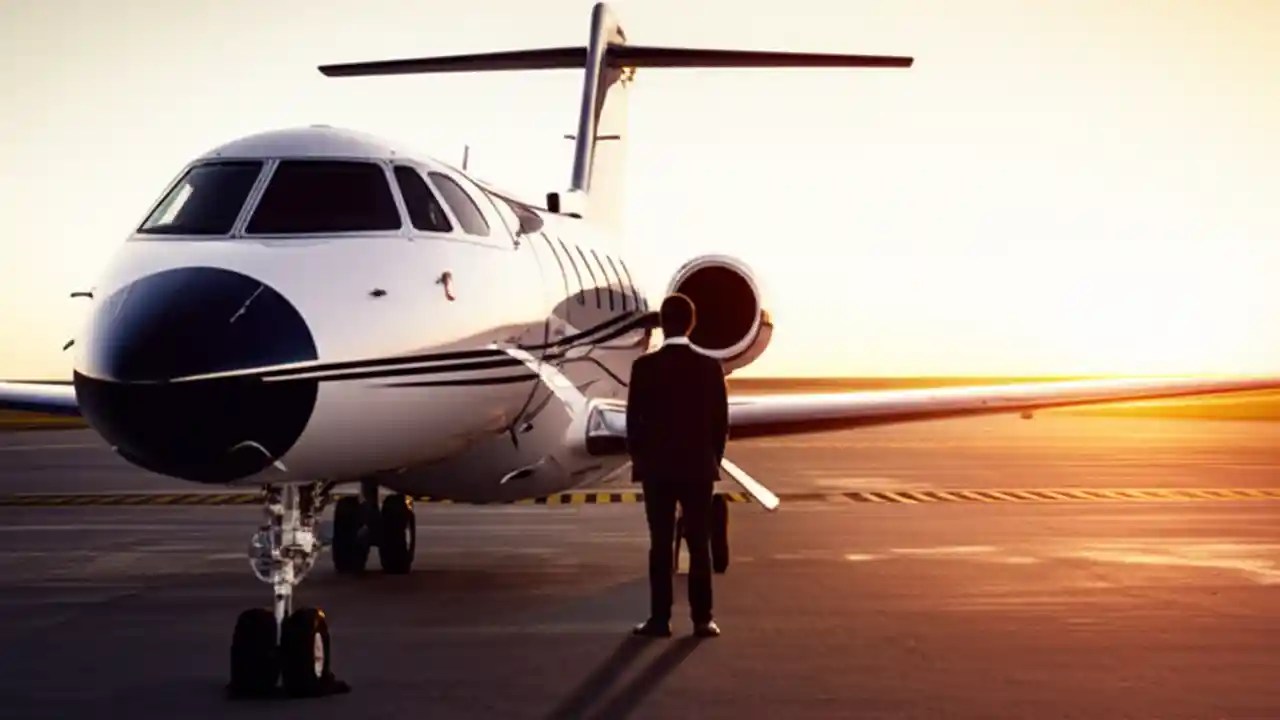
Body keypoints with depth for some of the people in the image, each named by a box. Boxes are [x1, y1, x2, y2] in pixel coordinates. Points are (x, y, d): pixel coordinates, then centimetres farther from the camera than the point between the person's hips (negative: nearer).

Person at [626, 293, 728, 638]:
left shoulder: (645, 366, -7)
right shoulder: (710, 366, -3)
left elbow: (634, 421, -5)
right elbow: (721, 422, 0)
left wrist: (640, 461, 7)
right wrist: (713, 460, 12)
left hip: (657, 468, -1)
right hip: (699, 467, 1)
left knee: (661, 546, 2)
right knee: (699, 544, 4)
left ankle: (660, 619, 2)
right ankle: (702, 619, 2)